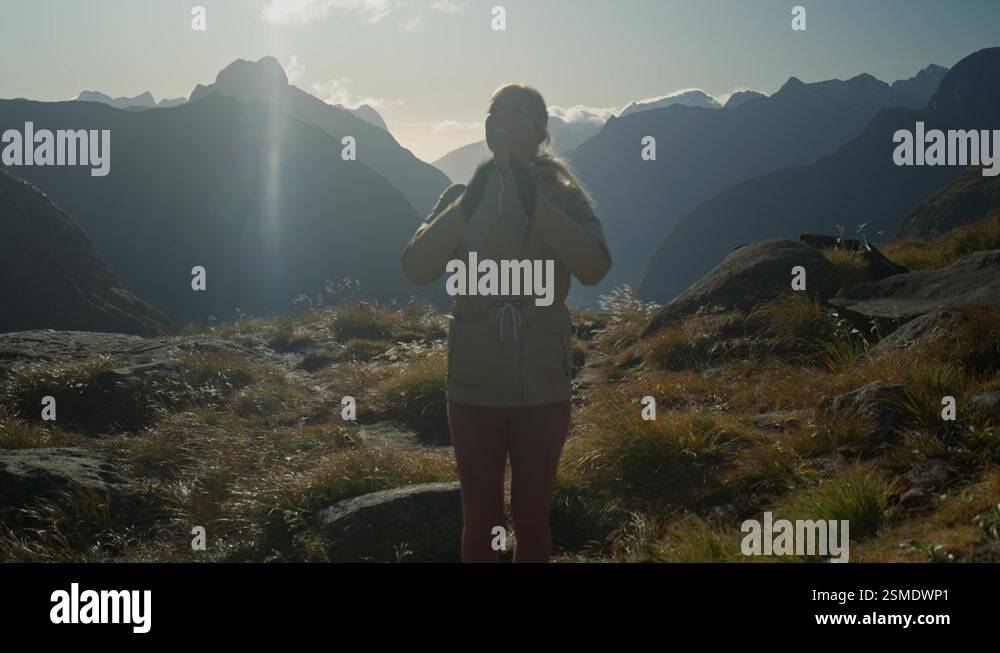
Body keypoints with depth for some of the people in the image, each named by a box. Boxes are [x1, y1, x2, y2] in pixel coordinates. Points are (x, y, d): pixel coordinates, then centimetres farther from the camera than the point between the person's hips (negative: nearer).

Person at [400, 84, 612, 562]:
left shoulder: (566, 197, -1)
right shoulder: (461, 195, 4)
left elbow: (594, 268, -18)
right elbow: (415, 269, -9)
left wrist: (536, 204, -23)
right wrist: (468, 206, -18)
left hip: (543, 388, -1)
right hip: (474, 387, 1)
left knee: (532, 520, 10)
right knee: (480, 521, 10)